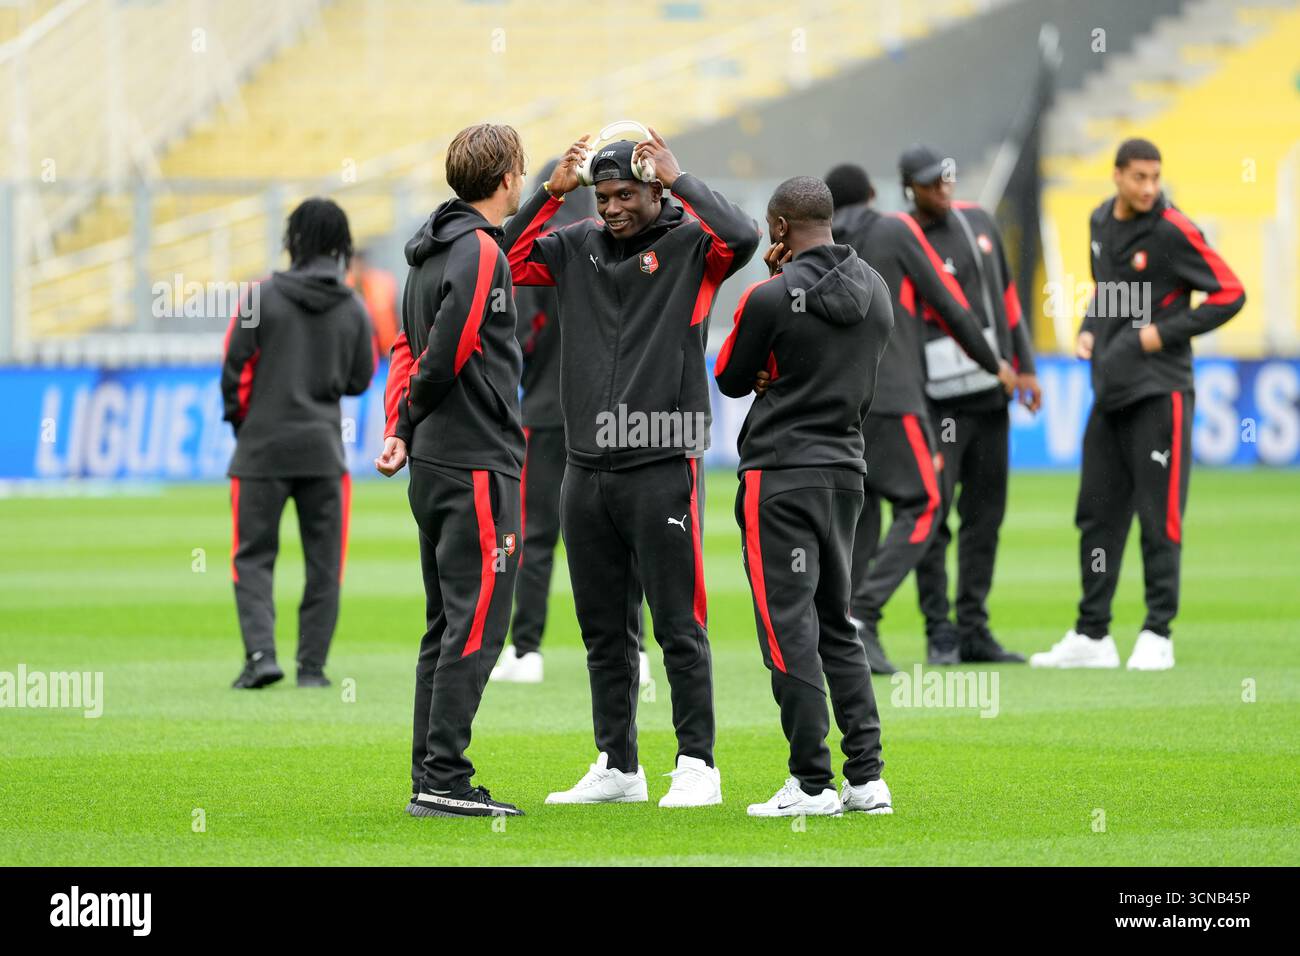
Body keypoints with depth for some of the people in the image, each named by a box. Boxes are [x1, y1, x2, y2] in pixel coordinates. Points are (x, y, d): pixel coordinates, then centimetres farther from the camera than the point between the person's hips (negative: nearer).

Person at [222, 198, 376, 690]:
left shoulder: (262, 296, -8)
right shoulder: (353, 310, 1)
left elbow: (235, 368, -6)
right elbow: (359, 381, 8)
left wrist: (240, 420, 10)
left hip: (263, 447, -2)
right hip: (324, 448, 2)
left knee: (253, 556, 5)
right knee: (323, 562, 10)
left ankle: (260, 653, -11)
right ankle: (312, 664, 8)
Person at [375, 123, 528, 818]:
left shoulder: (433, 251, 16)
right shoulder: (481, 252, -13)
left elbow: (411, 347, 15)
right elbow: (444, 356, -17)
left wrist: (400, 431, 3)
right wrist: (410, 429, -1)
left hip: (432, 467, 9)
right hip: (477, 463, -9)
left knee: (448, 625, 12)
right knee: (475, 623, -8)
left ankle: (430, 775, 12)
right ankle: (443, 780, -10)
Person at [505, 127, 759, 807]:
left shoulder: (688, 245, -2)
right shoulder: (577, 247, 12)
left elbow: (742, 238, -21)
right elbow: (507, 260, 7)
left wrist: (677, 178, -15)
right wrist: (552, 191, -1)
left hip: (662, 467, -5)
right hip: (587, 471, 5)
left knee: (679, 626, -2)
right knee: (603, 631, 10)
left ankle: (697, 764, 3)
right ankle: (616, 767, 17)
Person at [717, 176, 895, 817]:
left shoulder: (772, 297, -14)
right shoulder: (876, 290, 6)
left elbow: (731, 379, 0)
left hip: (780, 477, -7)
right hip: (845, 472, 7)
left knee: (789, 629, -3)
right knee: (836, 626, 14)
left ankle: (813, 784, -4)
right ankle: (867, 776, 8)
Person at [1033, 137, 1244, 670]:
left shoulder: (1172, 231, -11)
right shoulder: (1101, 223, 10)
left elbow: (1230, 293, -10)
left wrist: (1166, 333, -14)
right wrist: (1089, 329, 9)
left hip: (1159, 391, -7)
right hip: (1109, 393, 7)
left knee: (1158, 517, -3)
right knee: (1097, 515, 8)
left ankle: (1158, 635, 3)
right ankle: (1091, 636, 14)